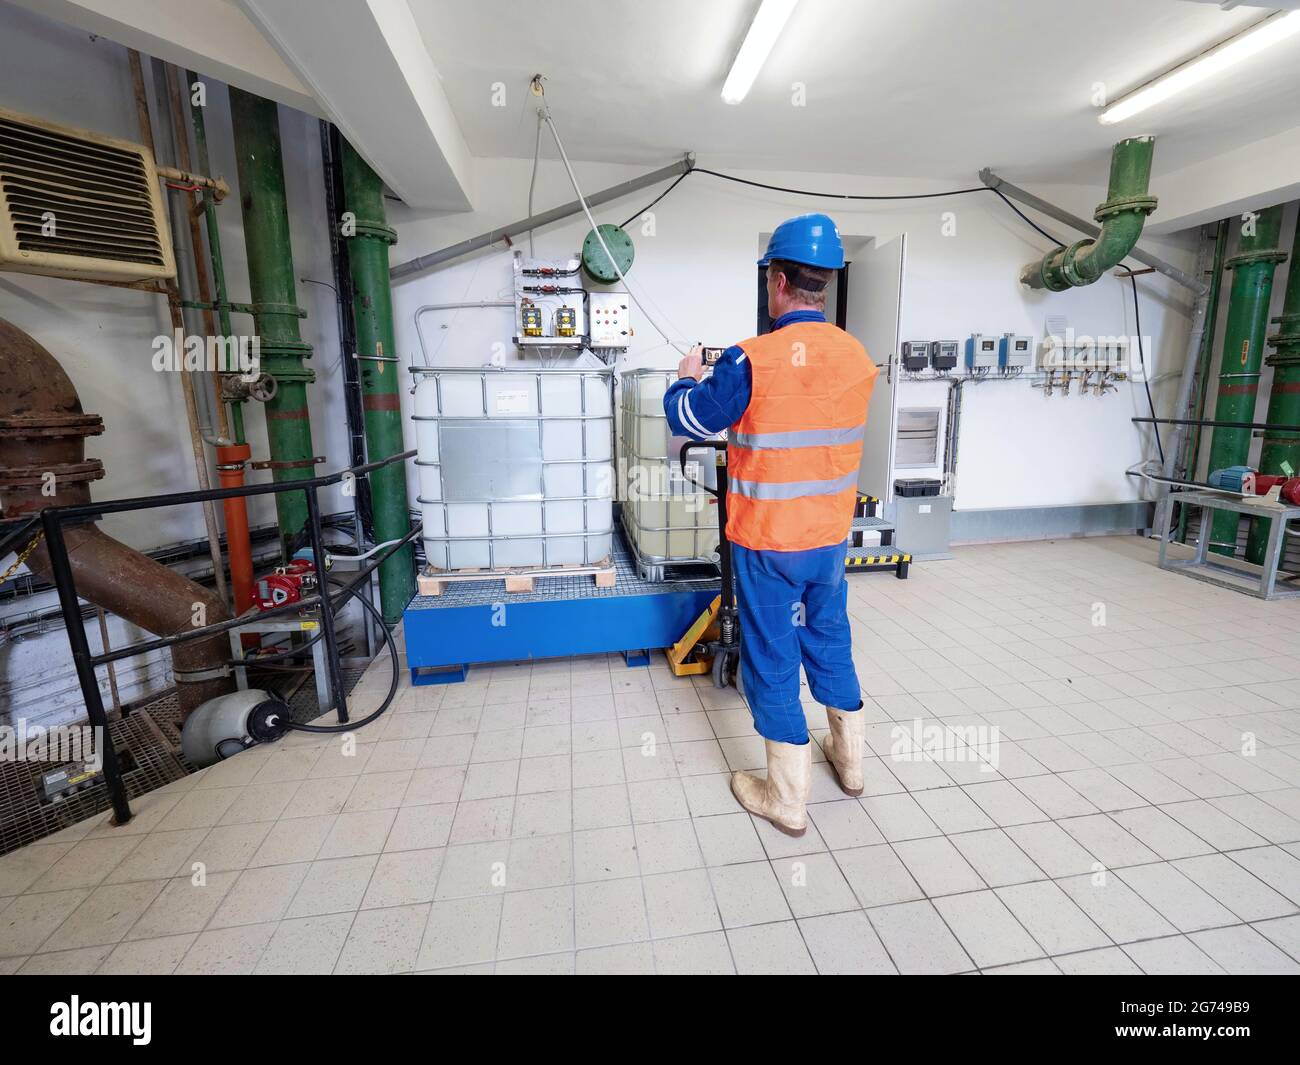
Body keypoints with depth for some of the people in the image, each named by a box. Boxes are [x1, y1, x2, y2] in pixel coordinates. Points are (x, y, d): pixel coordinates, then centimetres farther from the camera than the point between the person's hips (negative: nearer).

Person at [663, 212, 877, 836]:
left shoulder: (752, 361, -18)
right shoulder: (857, 357, 0)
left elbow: (687, 419, -6)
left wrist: (687, 378, 15)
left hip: (768, 542, -5)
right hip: (832, 535, 6)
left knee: (771, 657, 8)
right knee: (829, 641, 23)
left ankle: (787, 800, 23)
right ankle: (850, 760, 42)